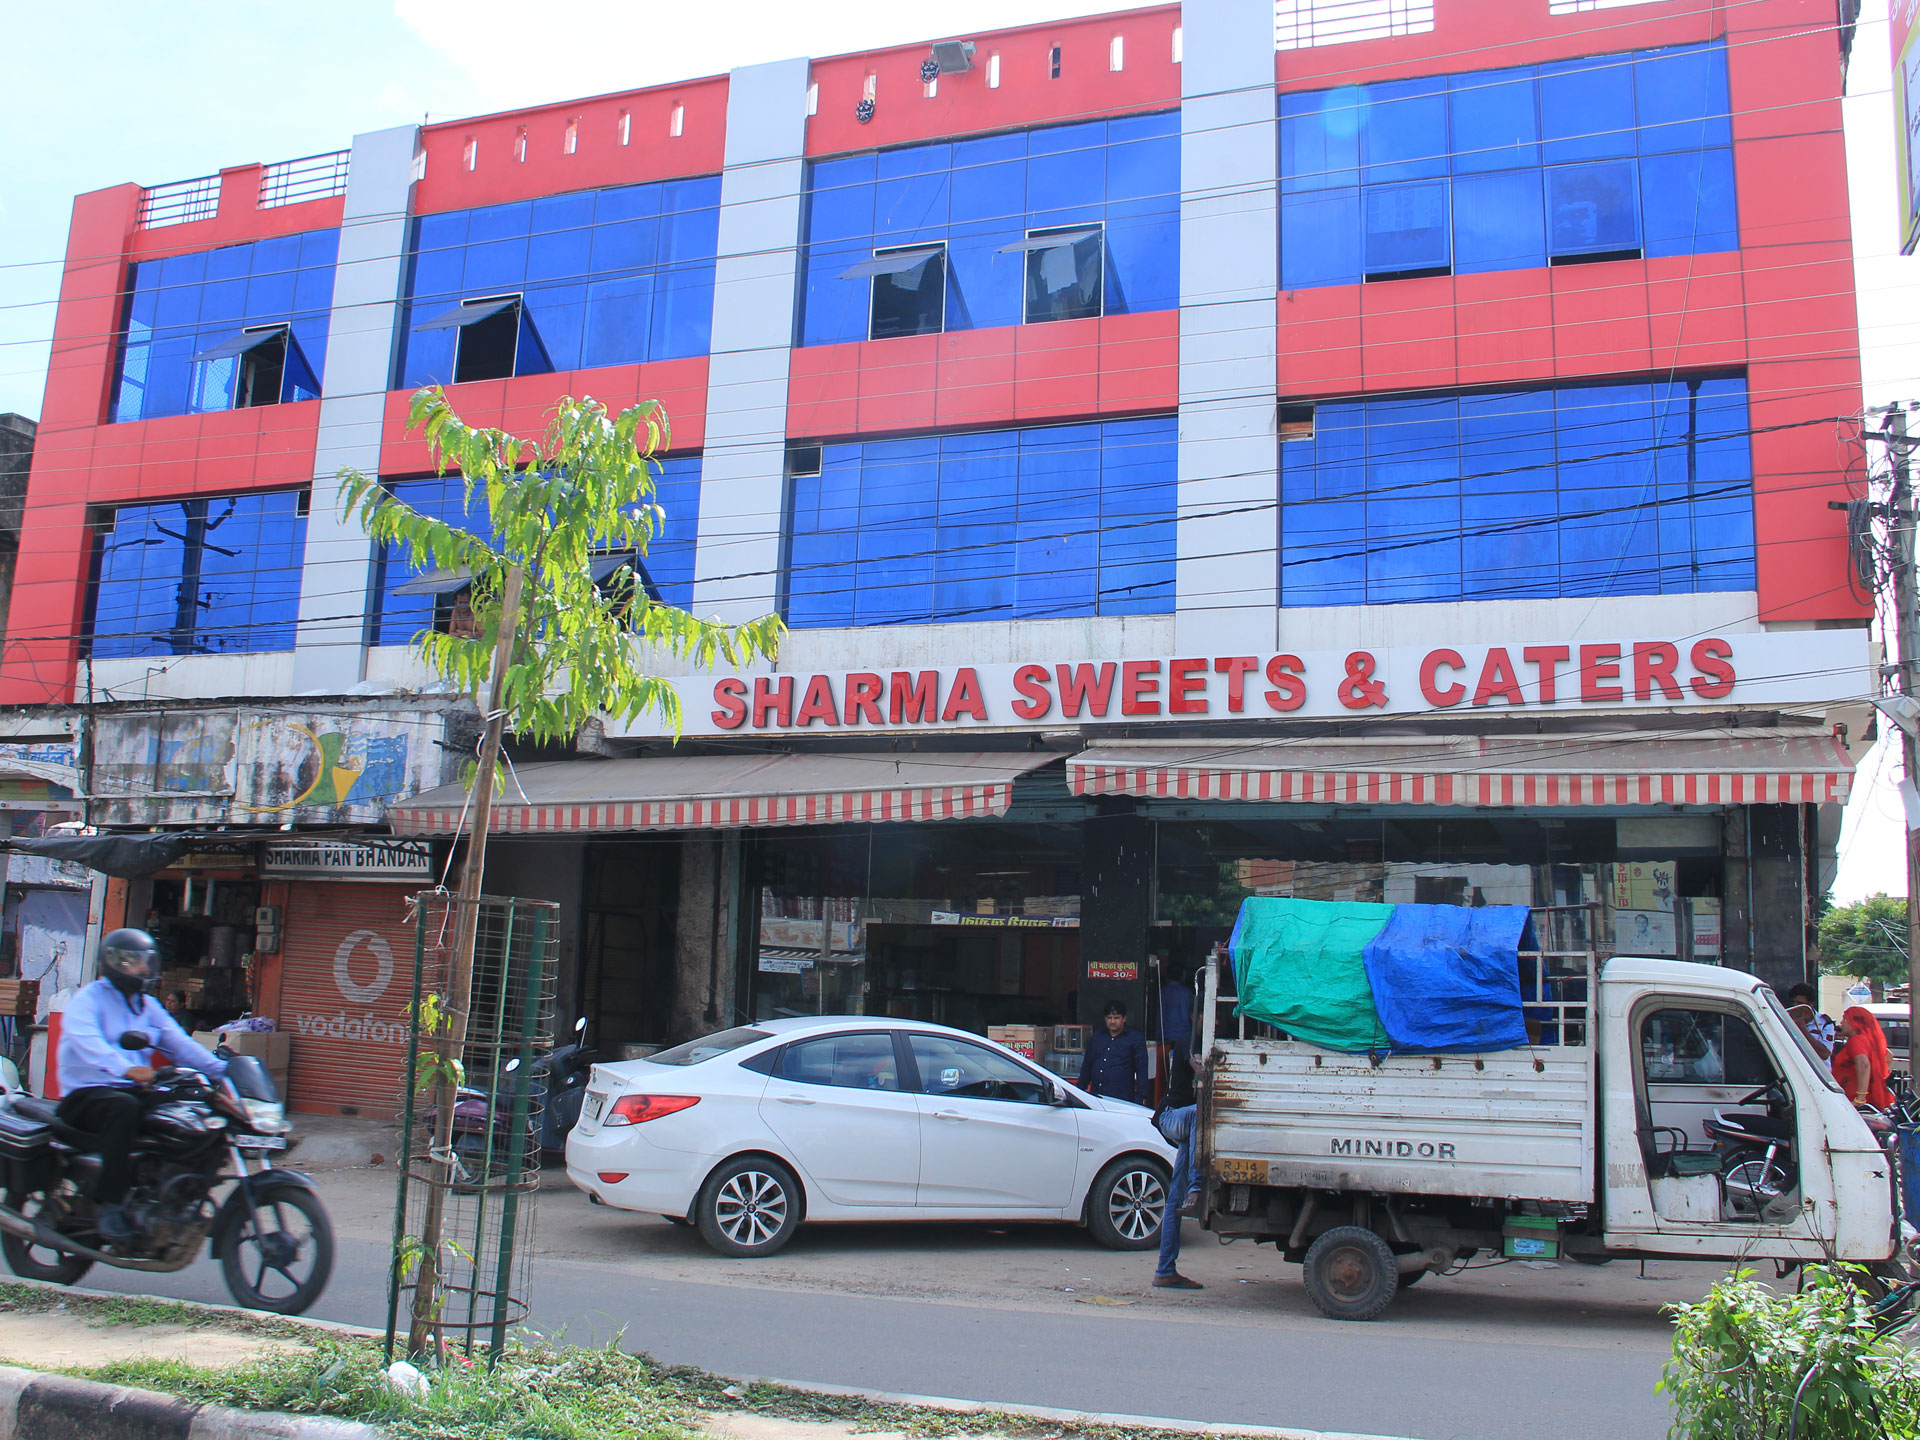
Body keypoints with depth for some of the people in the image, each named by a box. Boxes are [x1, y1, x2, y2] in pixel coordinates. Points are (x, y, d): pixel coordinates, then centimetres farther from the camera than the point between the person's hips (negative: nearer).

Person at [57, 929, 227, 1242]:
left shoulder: (148, 1006, 19)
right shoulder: (89, 999, -4)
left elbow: (179, 1042, 8)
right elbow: (87, 1041, -25)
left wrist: (221, 1067, -10)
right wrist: (125, 1069, -44)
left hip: (134, 1090, 7)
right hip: (87, 1094, -7)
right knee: (124, 1108, -38)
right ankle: (109, 1205, -35)